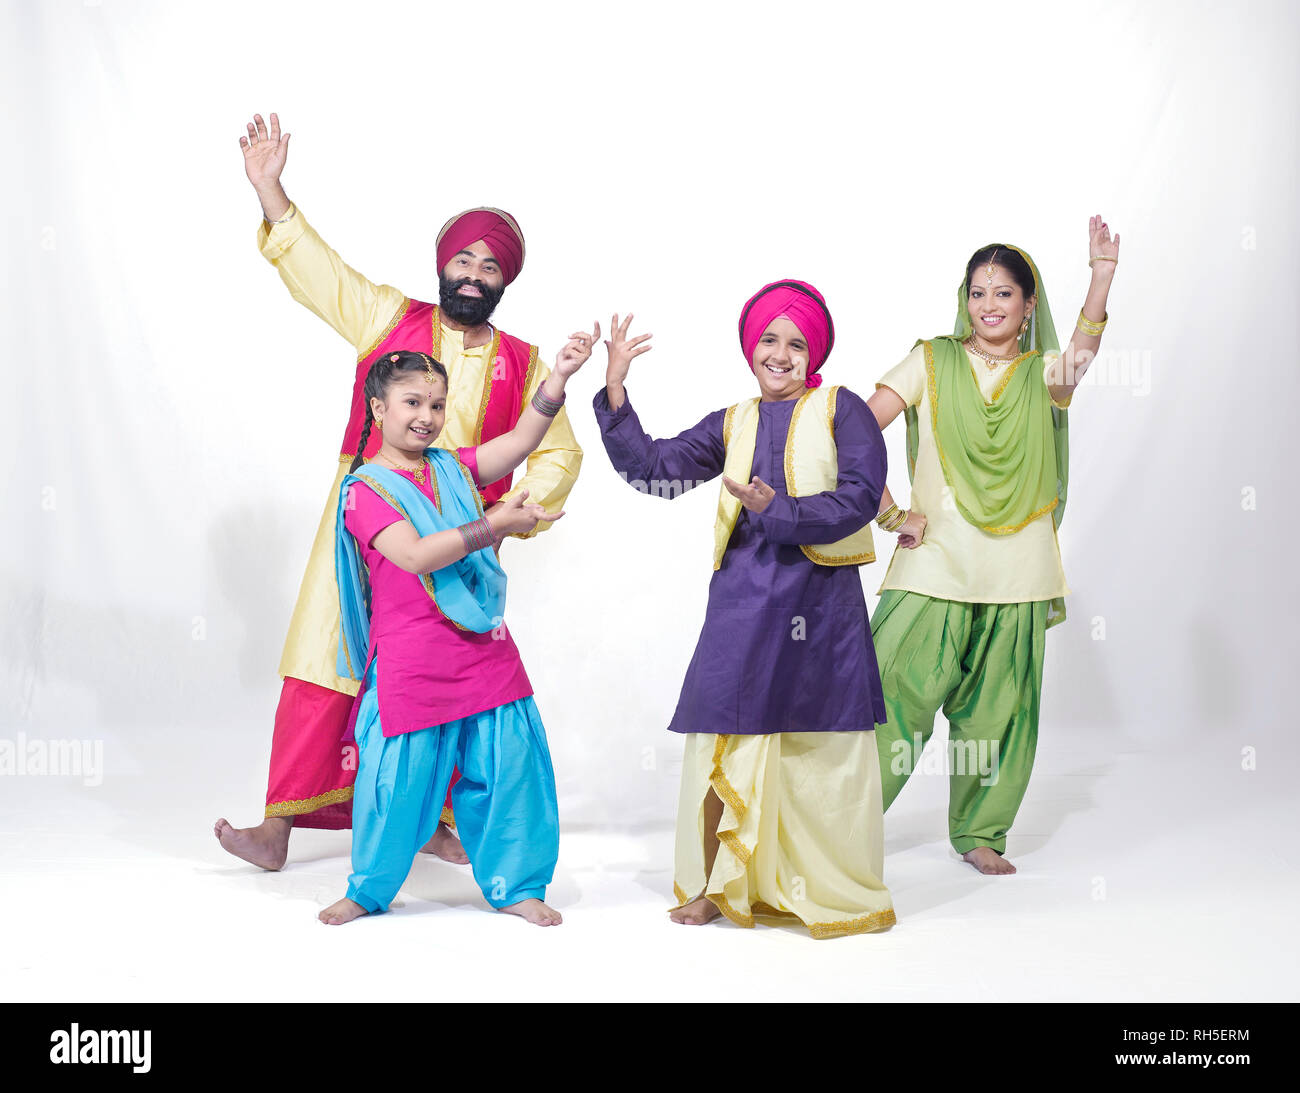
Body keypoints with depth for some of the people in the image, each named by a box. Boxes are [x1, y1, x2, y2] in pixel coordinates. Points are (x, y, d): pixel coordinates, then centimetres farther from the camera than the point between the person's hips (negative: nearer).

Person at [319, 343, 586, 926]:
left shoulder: (452, 469, 11)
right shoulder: (365, 489, -7)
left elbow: (521, 439, 3)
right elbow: (415, 556, -20)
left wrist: (559, 375, -10)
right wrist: (495, 524, -25)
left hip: (485, 652, 5)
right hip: (411, 666, -5)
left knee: (509, 768, 5)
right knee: (397, 779, 3)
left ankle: (514, 885, 21)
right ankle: (369, 890, 26)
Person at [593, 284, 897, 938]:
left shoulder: (842, 410, 3)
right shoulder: (731, 425, 15)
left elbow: (861, 496, -9)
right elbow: (652, 468, 8)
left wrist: (778, 509, -18)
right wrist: (615, 391, 0)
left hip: (821, 597, -3)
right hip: (743, 596, 3)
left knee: (824, 748, 3)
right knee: (726, 735, 2)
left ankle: (837, 894, 18)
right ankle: (721, 884, 17)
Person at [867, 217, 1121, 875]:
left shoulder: (1042, 375, 8)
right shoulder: (933, 363, 5)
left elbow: (1085, 347, -16)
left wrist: (1103, 273, -31)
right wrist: (888, 513, -8)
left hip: (1015, 572, 2)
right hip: (934, 564, -2)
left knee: (997, 708, 8)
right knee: (895, 690, -6)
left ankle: (979, 833, 24)